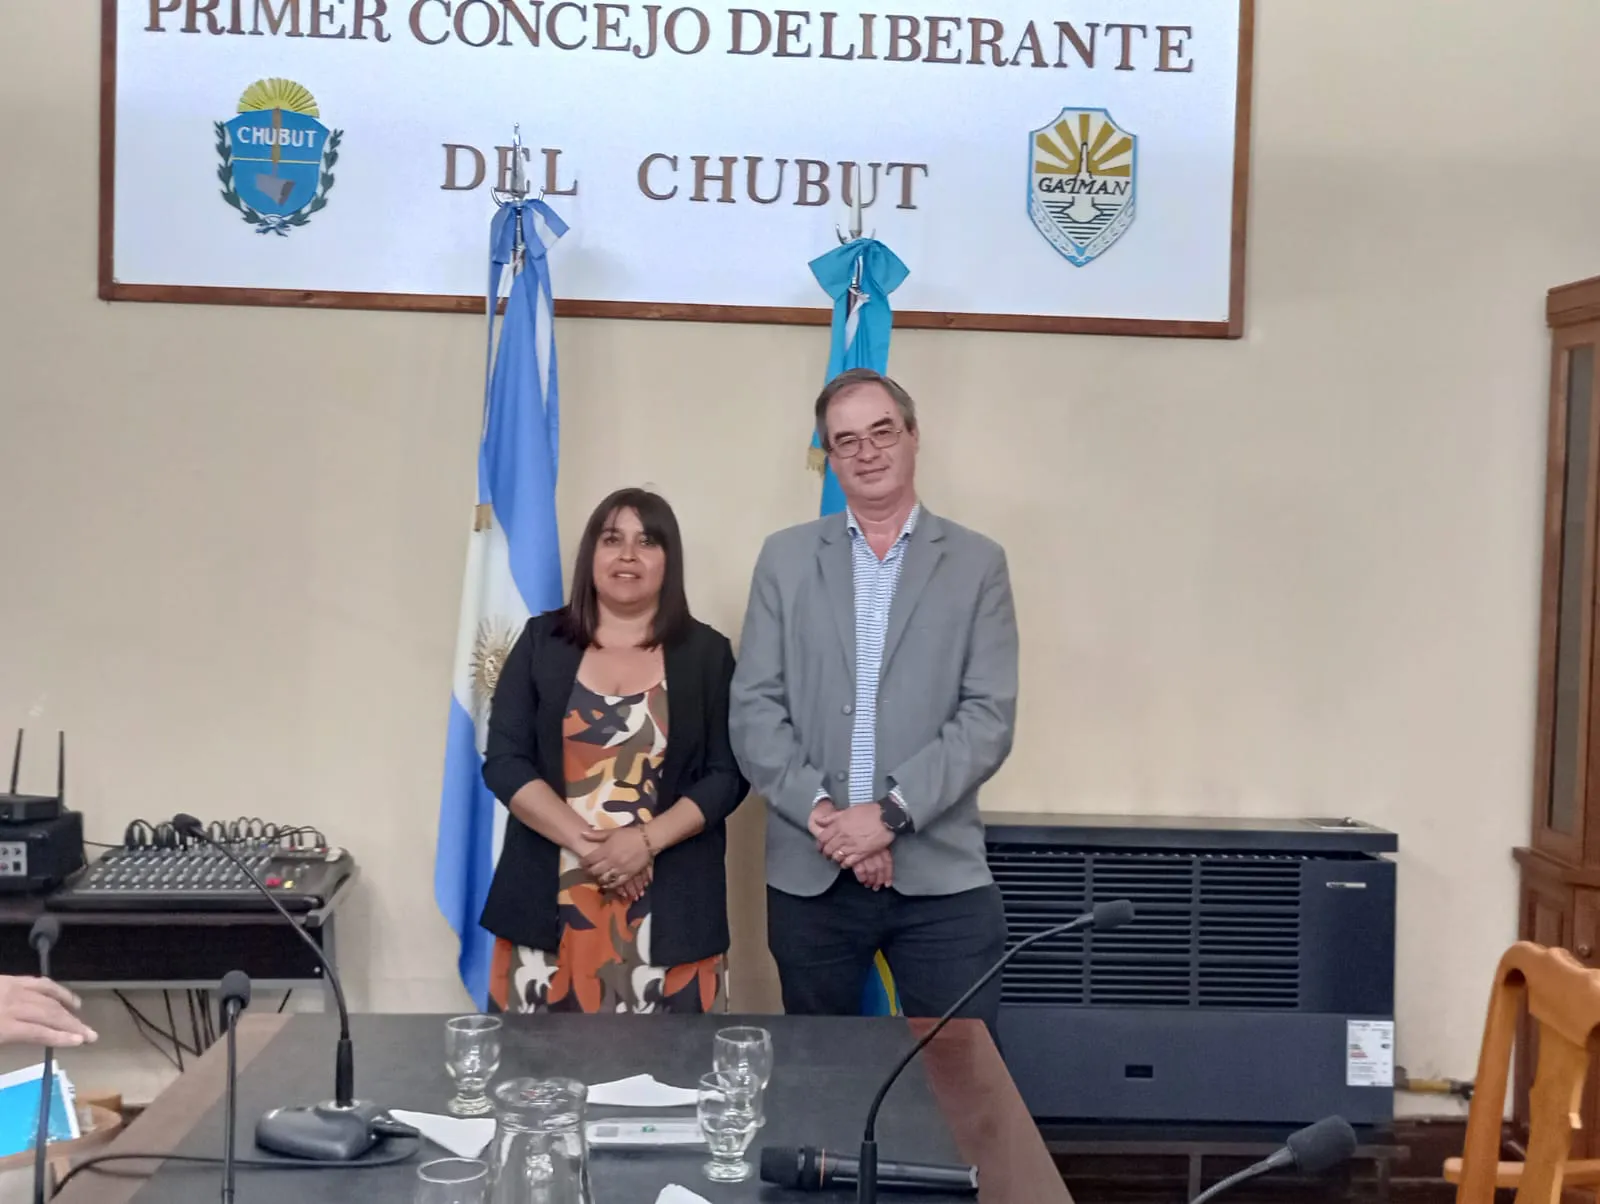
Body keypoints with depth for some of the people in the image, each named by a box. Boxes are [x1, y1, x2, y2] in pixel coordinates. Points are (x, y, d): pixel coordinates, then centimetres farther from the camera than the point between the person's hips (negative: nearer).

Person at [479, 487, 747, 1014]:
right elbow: (505, 761, 0)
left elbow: (727, 774, 1)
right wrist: (585, 843, -12)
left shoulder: (706, 653, 5)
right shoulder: (542, 641, 6)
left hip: (671, 906, -1)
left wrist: (647, 840, -14)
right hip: (551, 899, 1)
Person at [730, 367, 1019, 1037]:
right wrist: (820, 813, -11)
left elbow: (988, 718, -4)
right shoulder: (786, 558, 8)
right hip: (809, 875, 2)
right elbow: (754, 710, 2)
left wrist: (890, 813, -14)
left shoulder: (977, 563, 4)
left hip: (942, 876, -1)